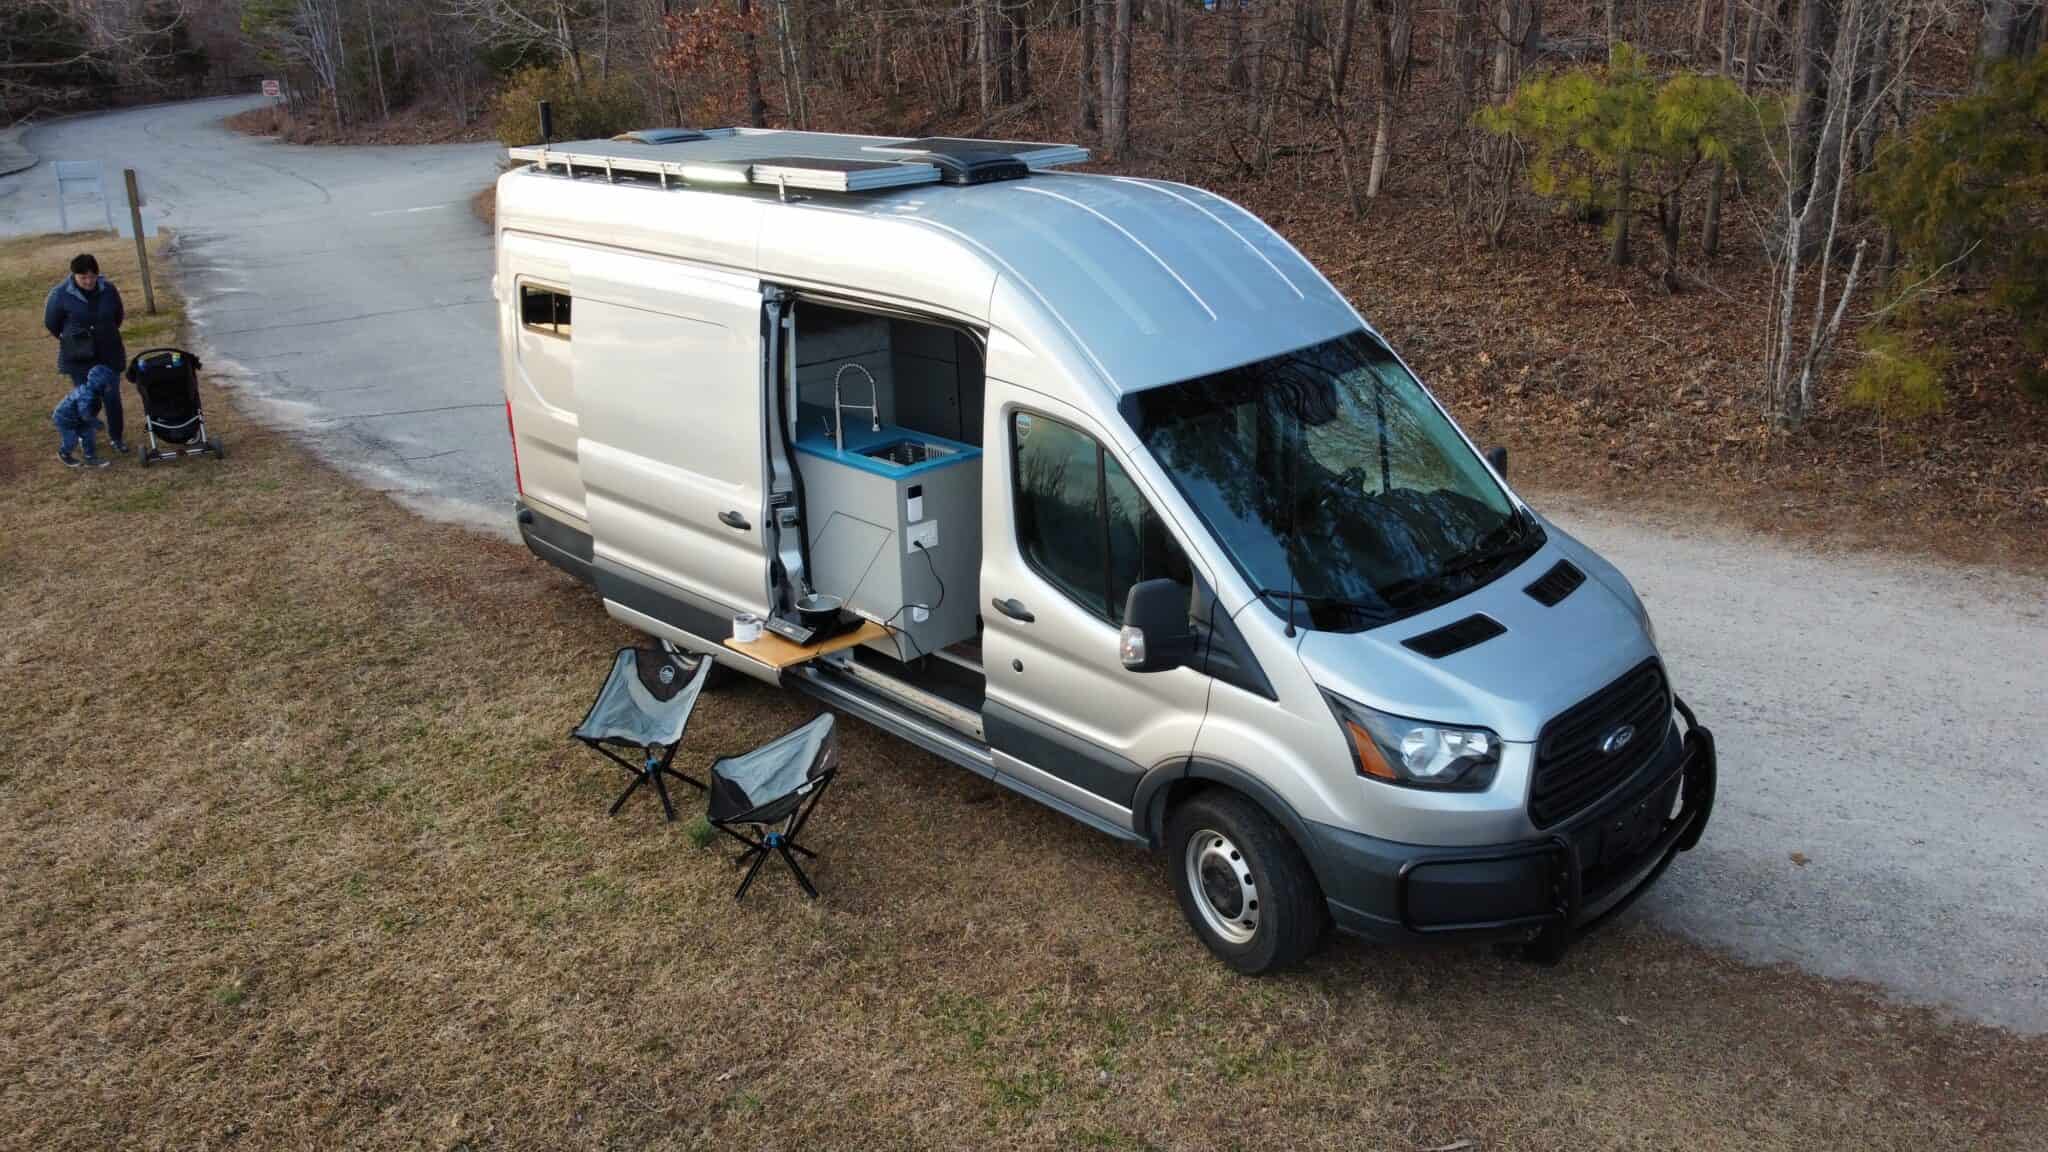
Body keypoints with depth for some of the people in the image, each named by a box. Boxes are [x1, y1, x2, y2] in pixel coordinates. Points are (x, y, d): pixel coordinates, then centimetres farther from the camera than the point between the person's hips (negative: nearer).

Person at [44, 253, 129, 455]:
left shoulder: (108, 289, -5)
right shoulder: (61, 294, -12)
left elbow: (118, 316, 13)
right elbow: (51, 323, 3)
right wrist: (71, 340, 12)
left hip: (108, 355, 2)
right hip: (79, 358, -2)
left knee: (112, 397, 4)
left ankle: (116, 437, 21)